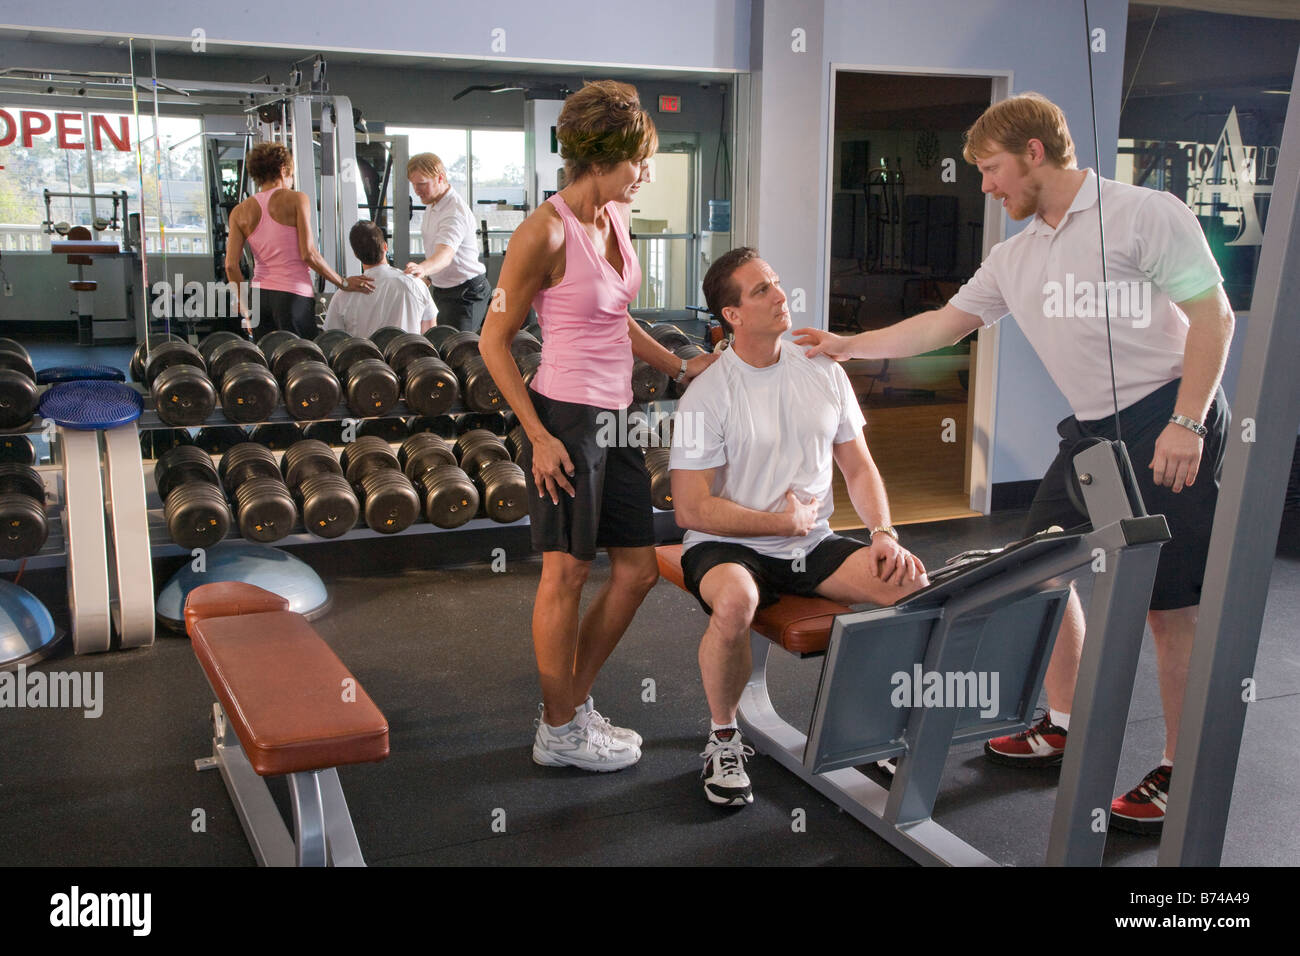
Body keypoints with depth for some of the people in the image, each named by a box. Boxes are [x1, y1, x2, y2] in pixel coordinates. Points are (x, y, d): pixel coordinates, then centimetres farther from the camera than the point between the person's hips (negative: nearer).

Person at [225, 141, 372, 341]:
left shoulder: (240, 212, 10)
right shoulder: (296, 199, -1)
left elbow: (231, 266, 1)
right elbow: (308, 254, -10)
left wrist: (246, 310, 8)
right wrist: (343, 283, -1)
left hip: (259, 295, 5)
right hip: (294, 293, -5)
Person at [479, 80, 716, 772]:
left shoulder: (614, 217, 10)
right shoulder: (546, 232, -15)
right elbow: (494, 340, -12)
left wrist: (680, 366, 19)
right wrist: (539, 436, -16)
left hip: (614, 418, 9)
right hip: (567, 418, -9)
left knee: (638, 570, 12)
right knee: (567, 573, 3)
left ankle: (575, 703, 29)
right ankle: (558, 732, 19)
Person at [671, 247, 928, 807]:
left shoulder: (824, 373, 7)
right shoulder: (707, 396, -10)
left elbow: (859, 468, 12)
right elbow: (691, 509, -12)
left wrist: (884, 534, -5)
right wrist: (784, 521, -11)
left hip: (813, 545, 5)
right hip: (730, 548, -4)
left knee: (914, 584, -18)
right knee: (734, 602, -39)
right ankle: (723, 739, -11)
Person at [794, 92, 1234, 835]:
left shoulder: (1145, 215, -10)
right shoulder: (1016, 257, 12)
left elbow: (1213, 317, -13)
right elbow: (944, 324, 17)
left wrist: (1185, 423, -21)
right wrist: (846, 345, 15)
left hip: (1170, 419, -8)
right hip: (1094, 429, 8)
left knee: (1170, 600, -6)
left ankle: (1184, 774, 7)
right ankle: (1064, 726, 28)